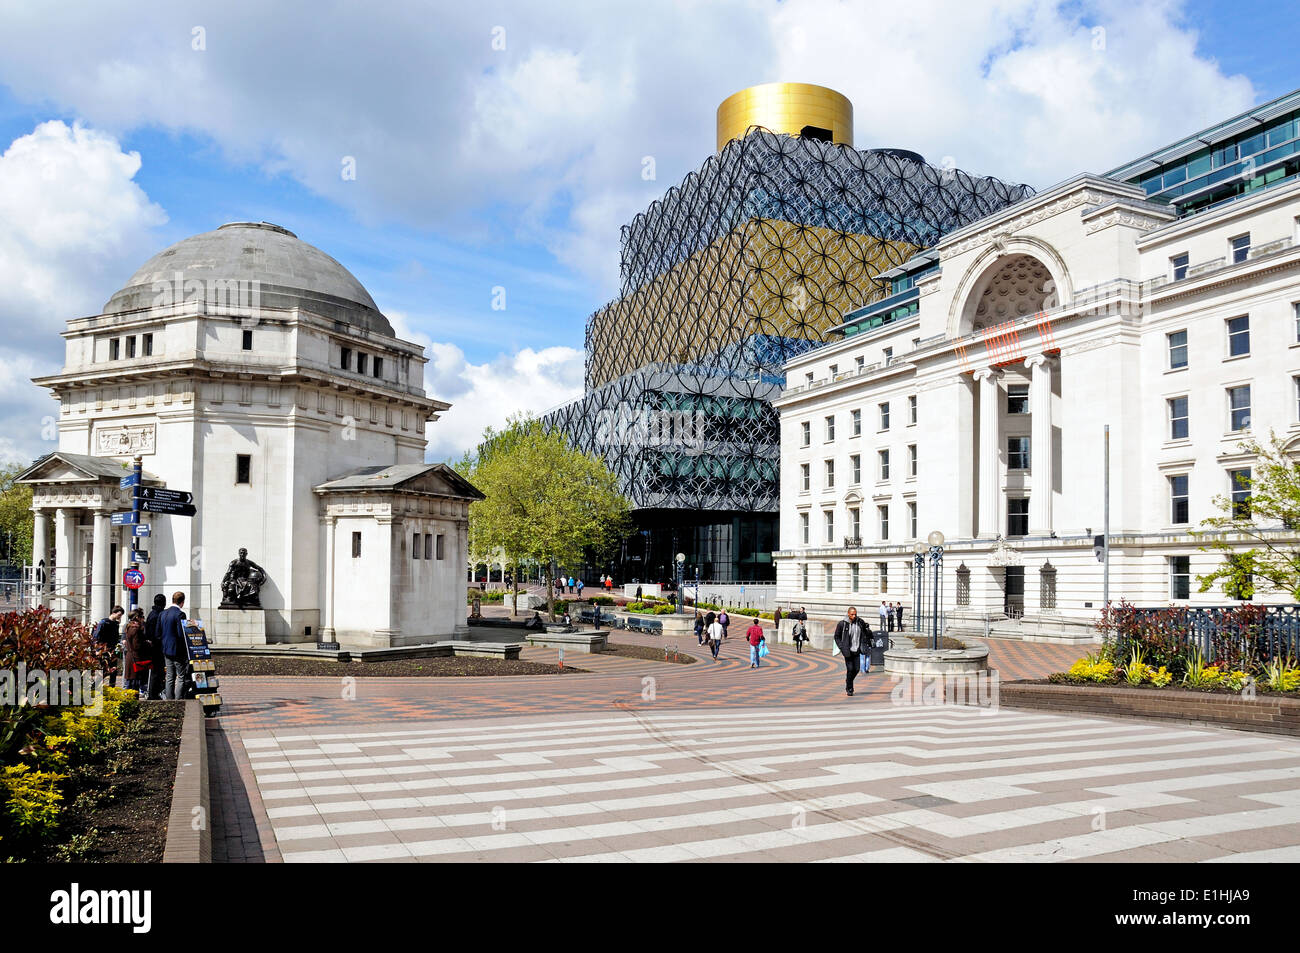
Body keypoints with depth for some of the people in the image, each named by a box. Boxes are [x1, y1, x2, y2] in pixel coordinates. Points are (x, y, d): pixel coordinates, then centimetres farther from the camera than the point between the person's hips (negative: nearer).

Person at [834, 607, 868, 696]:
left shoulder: (860, 623, 2)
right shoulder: (842, 624, -7)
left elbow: (865, 634, 17)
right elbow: (837, 636, 1)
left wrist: (864, 645, 5)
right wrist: (841, 647, -9)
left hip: (857, 650, 3)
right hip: (848, 651, -3)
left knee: (856, 669, 3)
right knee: (850, 669, -7)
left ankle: (848, 682, 30)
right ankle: (849, 689, 8)